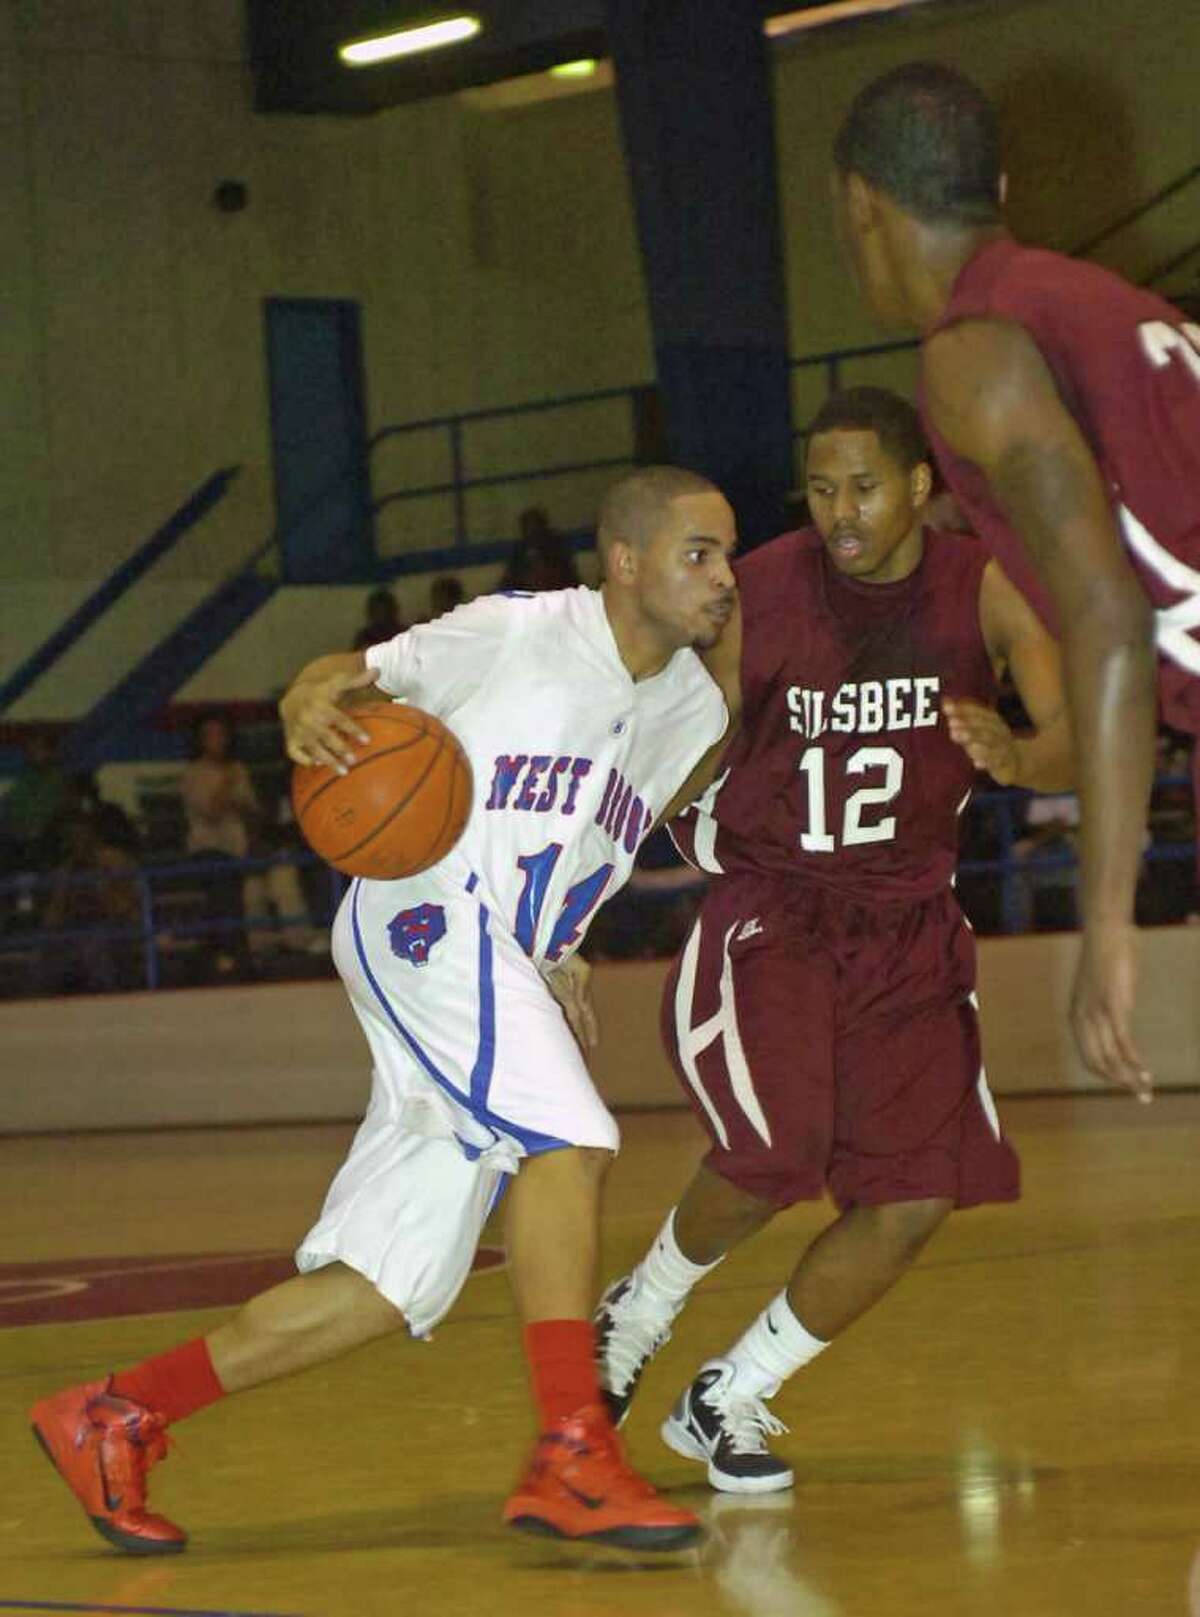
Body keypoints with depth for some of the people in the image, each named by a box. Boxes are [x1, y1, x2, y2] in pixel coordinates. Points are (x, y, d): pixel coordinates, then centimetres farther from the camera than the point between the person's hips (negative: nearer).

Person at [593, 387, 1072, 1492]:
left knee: (917, 1195, -4)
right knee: (771, 1155, -25)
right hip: (769, 911, -3)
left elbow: (1079, 739, -22)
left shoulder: (983, 590, -10)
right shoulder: (757, 594, -12)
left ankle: (728, 1400, 14)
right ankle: (642, 1309, 7)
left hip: (909, 924, 3)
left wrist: (1015, 758, -42)